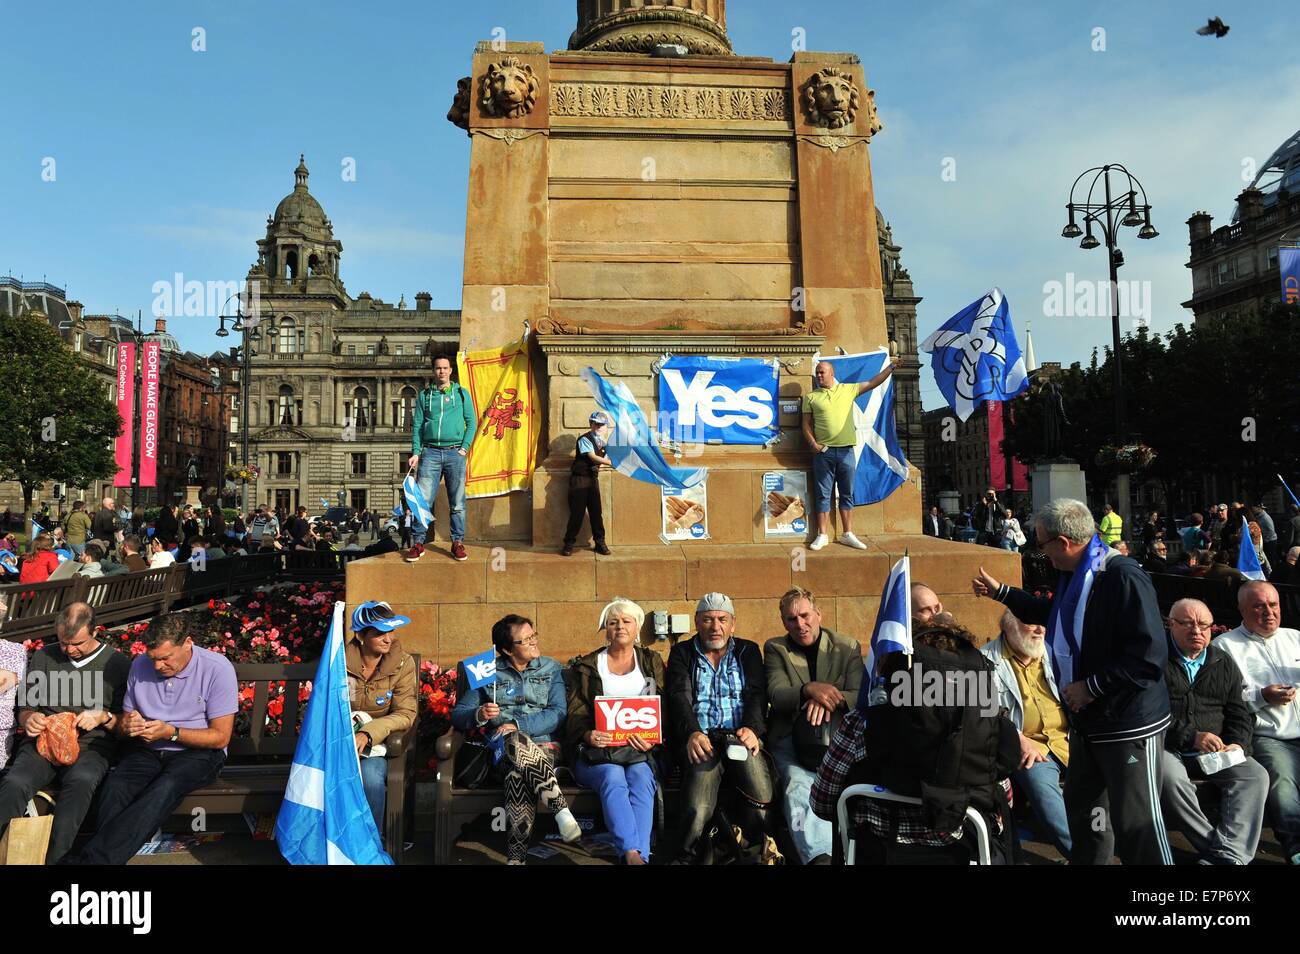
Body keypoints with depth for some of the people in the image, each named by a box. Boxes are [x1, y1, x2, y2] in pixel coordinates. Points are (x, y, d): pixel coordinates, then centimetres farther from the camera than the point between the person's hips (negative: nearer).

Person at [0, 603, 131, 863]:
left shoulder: (118, 663, 7)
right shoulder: (43, 657, 15)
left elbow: (125, 722, 10)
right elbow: (24, 709, 21)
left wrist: (103, 717, -12)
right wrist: (29, 719, -3)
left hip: (91, 747, -2)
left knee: (82, 781, -38)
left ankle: (53, 858, -40)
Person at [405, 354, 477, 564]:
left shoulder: (462, 393, 10)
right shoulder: (424, 395, 12)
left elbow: (471, 421, 8)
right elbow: (417, 426, 10)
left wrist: (464, 448, -3)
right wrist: (416, 452, 0)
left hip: (455, 452, 0)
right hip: (430, 452, 1)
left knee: (457, 503, 3)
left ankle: (458, 543, 10)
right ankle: (418, 543, 3)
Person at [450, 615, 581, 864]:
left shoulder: (551, 669, 13)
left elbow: (558, 713, -1)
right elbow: (458, 715, 11)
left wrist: (517, 725, -14)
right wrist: (479, 715, -12)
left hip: (543, 747, 0)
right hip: (501, 750, 0)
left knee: (519, 776, -37)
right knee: (516, 741, -38)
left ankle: (516, 855, -32)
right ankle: (562, 811, -38)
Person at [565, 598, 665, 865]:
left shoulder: (652, 662, 19)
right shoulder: (586, 666, 16)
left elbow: (664, 708, 10)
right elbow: (575, 715, 7)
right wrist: (587, 735, -16)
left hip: (641, 750, 1)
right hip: (597, 751, -1)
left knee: (641, 778, -32)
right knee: (613, 778, -33)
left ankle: (639, 855, -41)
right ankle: (633, 855, -43)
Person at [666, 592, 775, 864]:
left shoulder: (748, 651, 19)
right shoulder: (682, 653, 16)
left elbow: (756, 695, 5)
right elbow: (679, 697, 0)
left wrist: (752, 729, -17)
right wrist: (692, 733, -21)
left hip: (740, 737, 1)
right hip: (699, 739, -1)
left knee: (760, 800, -30)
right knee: (698, 809, -31)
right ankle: (689, 857, -12)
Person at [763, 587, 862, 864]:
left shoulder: (848, 648, 10)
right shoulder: (775, 649, 10)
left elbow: (861, 696, 0)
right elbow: (776, 695, -5)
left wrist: (829, 699, -21)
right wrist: (809, 690, -25)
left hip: (837, 735, 1)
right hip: (791, 738, 0)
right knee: (799, 788, -29)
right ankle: (820, 856, -35)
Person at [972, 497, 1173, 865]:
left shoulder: (1123, 578, -24)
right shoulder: (1075, 574, 8)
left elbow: (1149, 658, -28)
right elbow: (1055, 614, 30)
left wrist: (1091, 686, -22)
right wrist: (1001, 592, 28)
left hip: (1129, 725, -10)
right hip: (1087, 720, 10)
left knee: (1136, 824, -2)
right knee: (1082, 808, 21)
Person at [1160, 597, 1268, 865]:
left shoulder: (1224, 662, 17)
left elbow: (1240, 714, 17)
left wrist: (1238, 745, -4)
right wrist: (1191, 737, -18)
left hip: (1216, 753, 5)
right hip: (1167, 749, -5)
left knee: (1255, 775, -21)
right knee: (1169, 778, -35)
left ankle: (1228, 855, -26)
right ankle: (1218, 851, -25)